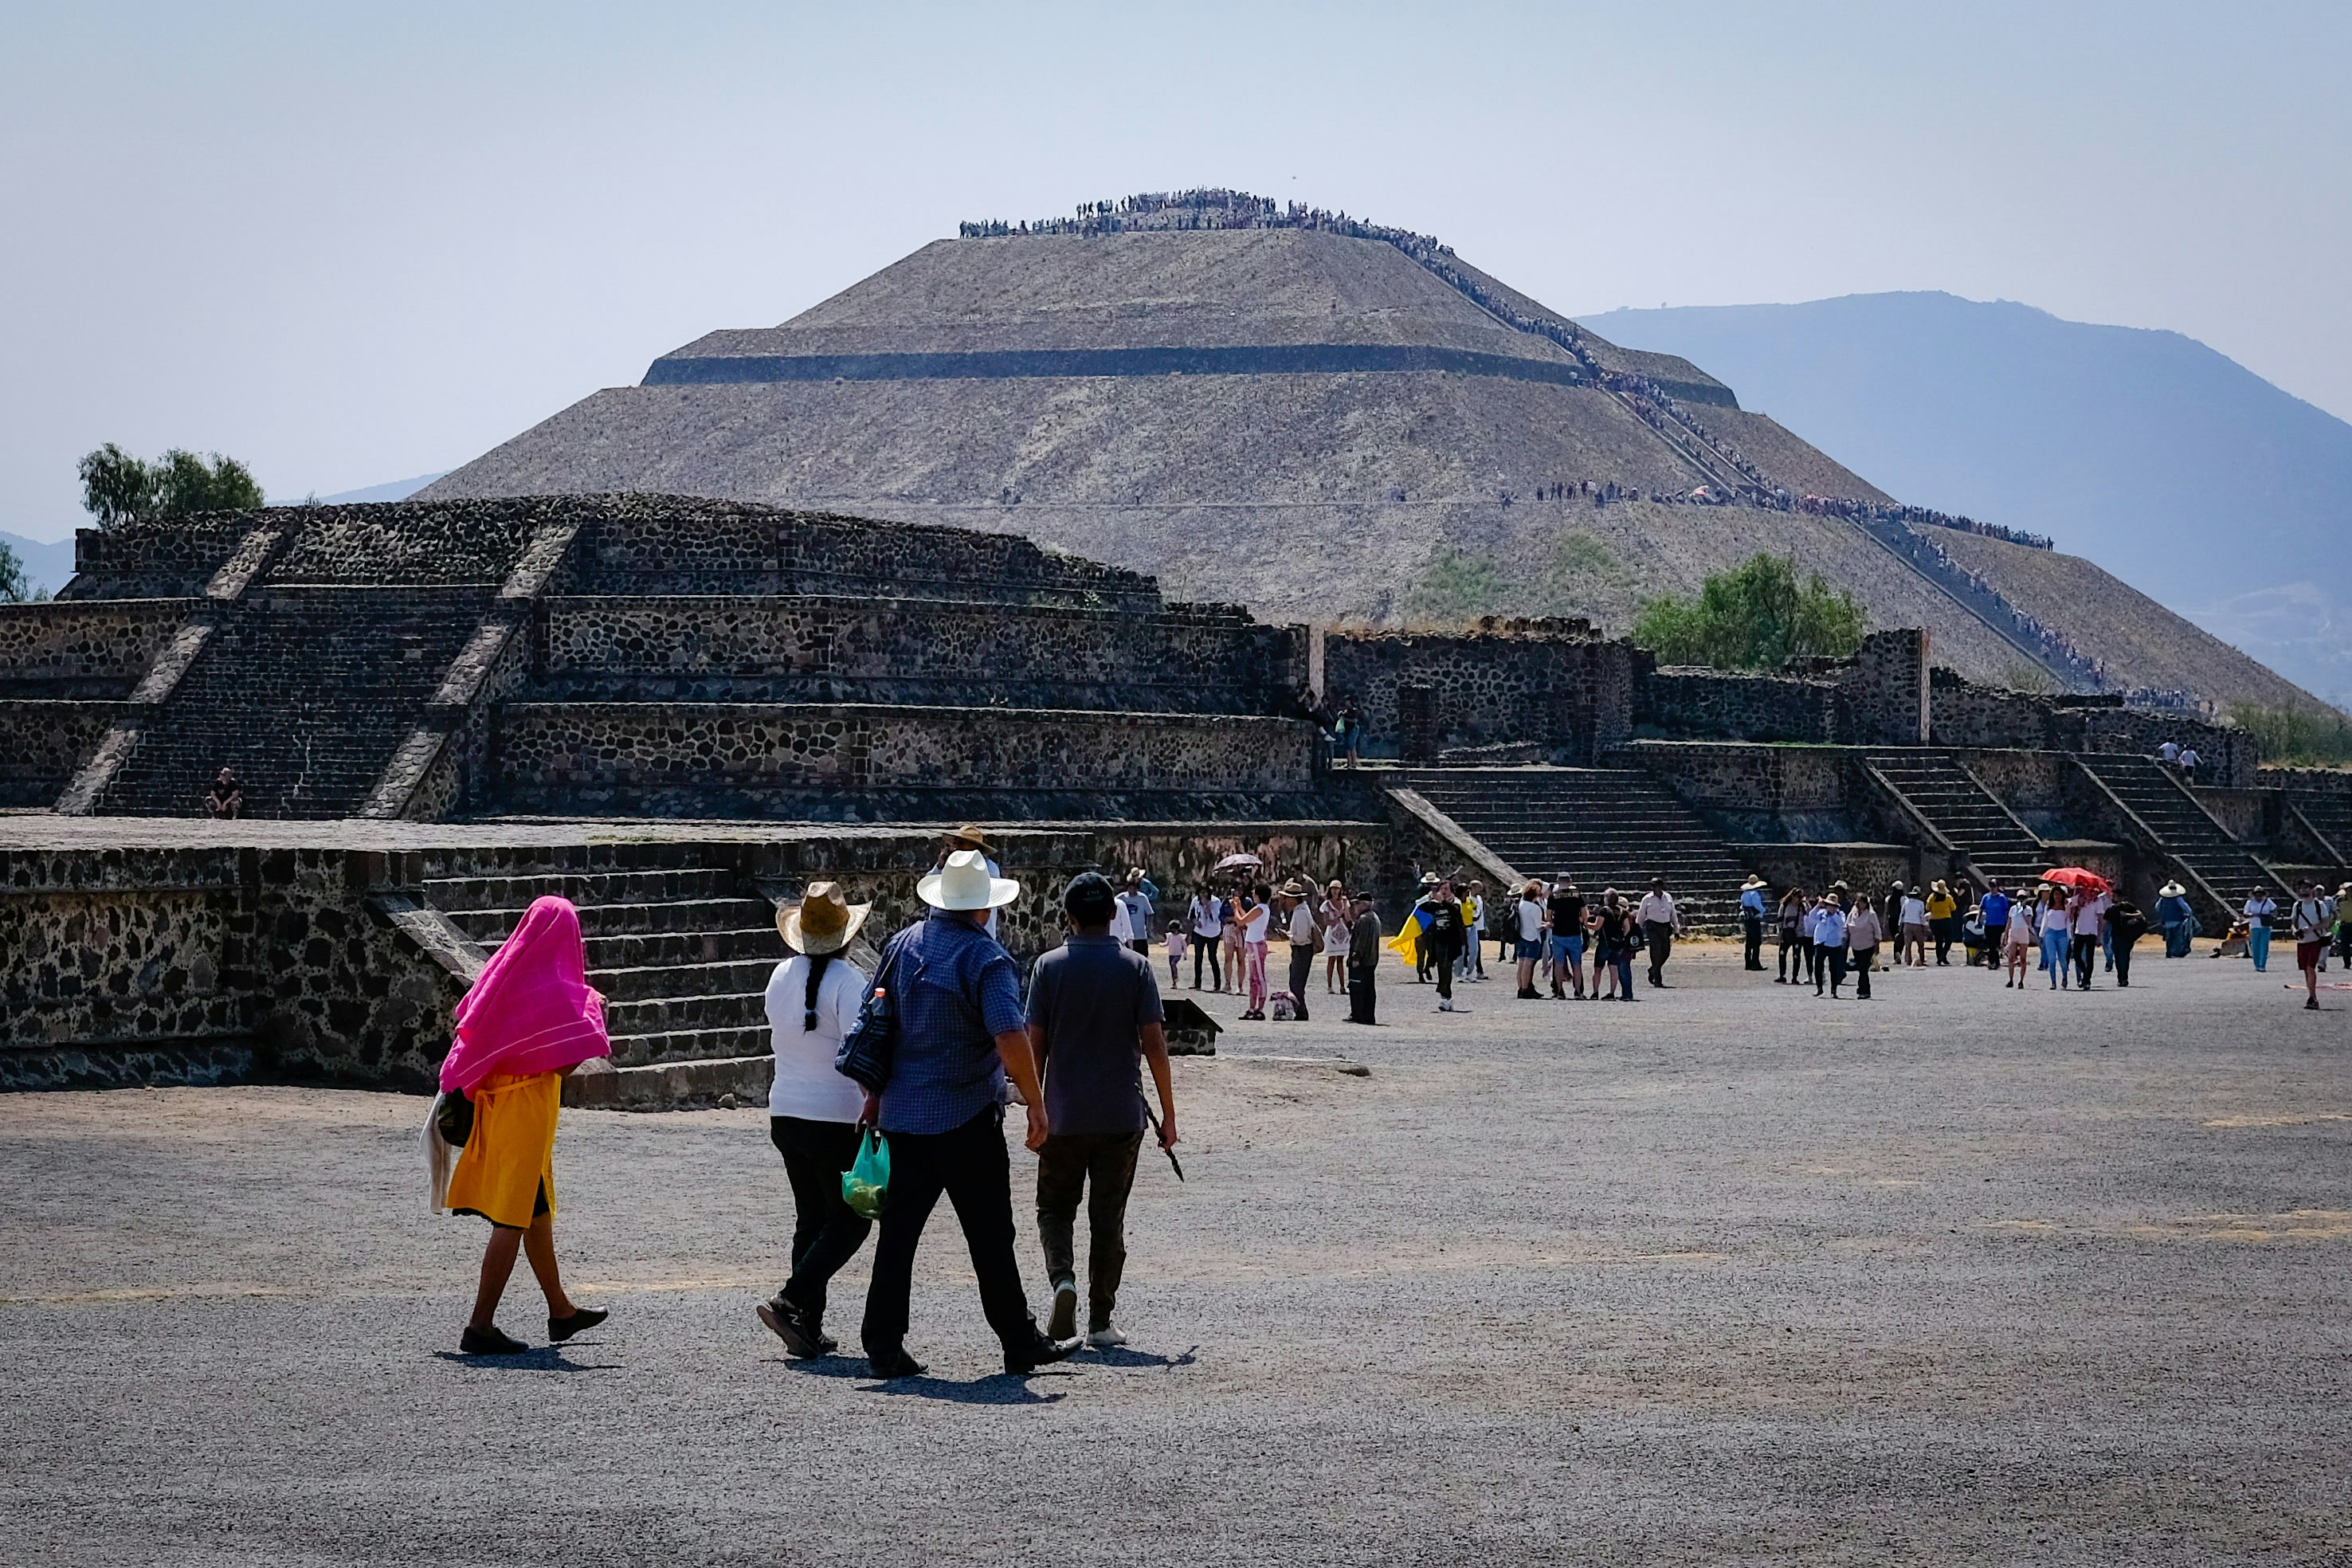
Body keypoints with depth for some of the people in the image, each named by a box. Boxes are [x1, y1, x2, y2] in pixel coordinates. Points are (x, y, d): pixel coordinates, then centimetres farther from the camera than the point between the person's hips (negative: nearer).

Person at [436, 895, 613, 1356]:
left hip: (496, 1101, 9)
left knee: (536, 1208, 20)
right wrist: (591, 1006, -5)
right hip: (529, 1106, -9)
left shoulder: (501, 970, 5)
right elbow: (578, 1053, -21)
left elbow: (467, 1015, 17)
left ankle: (560, 1310, 33)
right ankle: (480, 1326, -7)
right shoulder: (554, 989, -17)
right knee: (513, 1218, -5)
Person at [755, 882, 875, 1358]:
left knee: (810, 1218, 14)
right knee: (849, 1221, 2)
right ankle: (790, 1301, -12)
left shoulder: (781, 976, 7)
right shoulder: (846, 981, -14)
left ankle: (809, 1326, 10)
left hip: (785, 1114, 7)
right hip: (836, 1118, -7)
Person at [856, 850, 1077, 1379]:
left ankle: (883, 1349, 5)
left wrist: (875, 1094, 23)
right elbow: (1011, 1040, -23)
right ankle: (1020, 1344, 11)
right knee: (990, 1236, 3)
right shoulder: (986, 958, -13)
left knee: (899, 1230, 7)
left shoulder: (903, 943, 7)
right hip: (967, 1117, -6)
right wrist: (1036, 1106, -15)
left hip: (902, 1112, 6)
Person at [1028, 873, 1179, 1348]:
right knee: (1108, 1217, 9)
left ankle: (1062, 1277, -12)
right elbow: (1153, 1043, -6)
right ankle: (1101, 1322, 9)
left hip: (1064, 1115, 0)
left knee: (1056, 1207, 14)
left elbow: (1035, 1043, -2)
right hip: (1122, 1115, 0)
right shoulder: (1135, 967, -4)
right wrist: (1168, 1114, 1)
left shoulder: (1049, 966, -3)